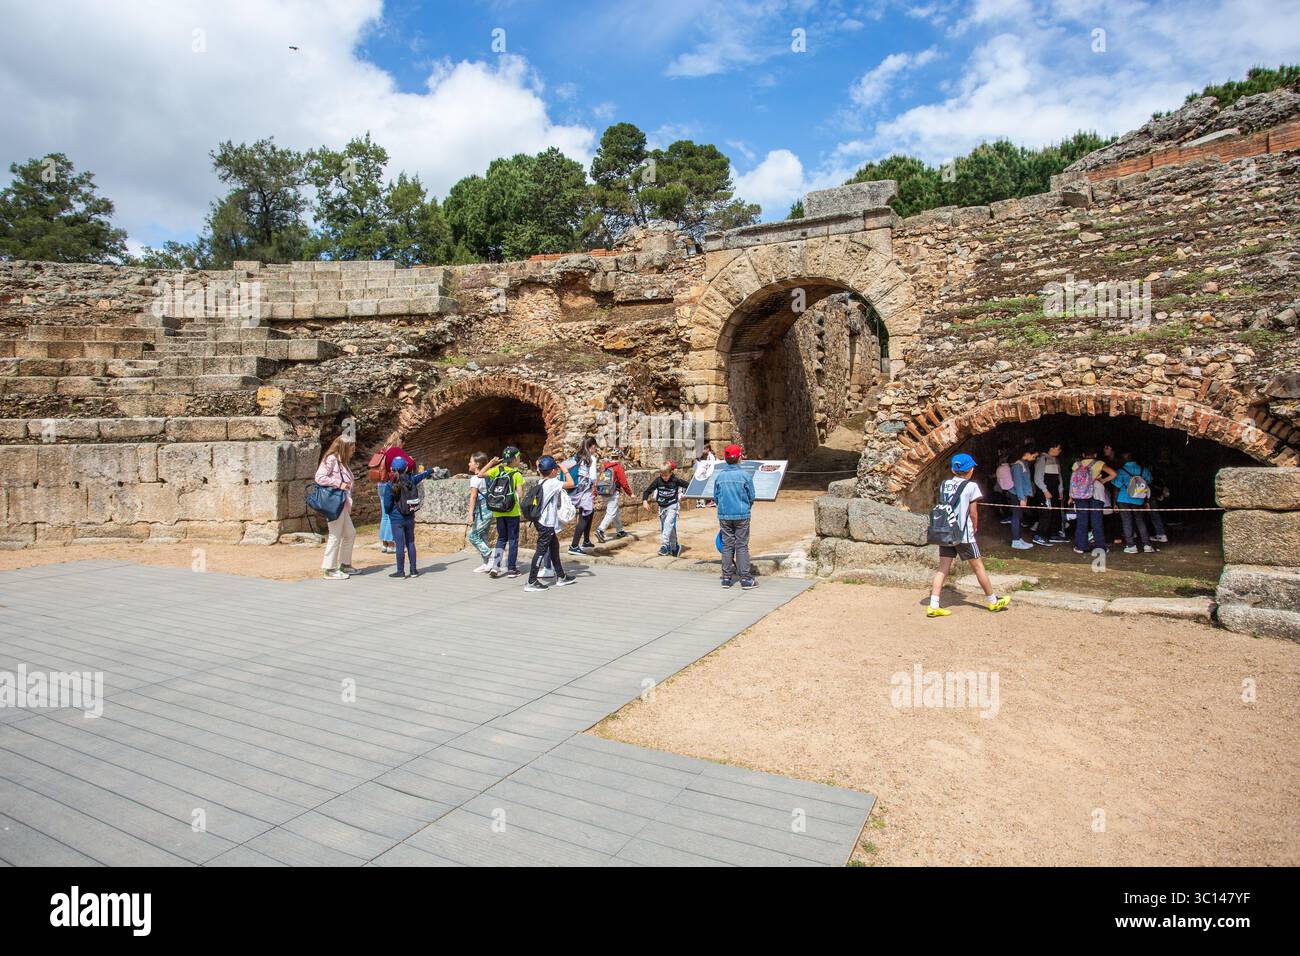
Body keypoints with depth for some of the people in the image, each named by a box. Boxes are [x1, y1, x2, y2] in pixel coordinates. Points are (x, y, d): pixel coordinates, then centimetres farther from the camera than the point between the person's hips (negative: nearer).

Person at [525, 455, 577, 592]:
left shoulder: (541, 482, 8)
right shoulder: (553, 483, -16)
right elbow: (571, 484, -21)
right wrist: (565, 470, -8)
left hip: (541, 520, 10)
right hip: (546, 523, -10)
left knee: (554, 546, 19)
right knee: (541, 550, -6)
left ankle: (561, 577, 29)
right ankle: (531, 582, -4)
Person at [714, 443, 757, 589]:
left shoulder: (719, 475, -2)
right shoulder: (745, 475, -8)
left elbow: (715, 497, 5)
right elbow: (752, 497, 0)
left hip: (724, 515, 2)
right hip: (742, 515, -2)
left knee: (727, 545, 10)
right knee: (742, 546, 3)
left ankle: (726, 578, 14)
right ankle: (745, 579, 4)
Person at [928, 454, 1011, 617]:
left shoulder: (944, 484, 6)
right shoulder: (971, 486, -8)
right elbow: (973, 513, -6)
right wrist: (975, 529, 10)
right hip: (963, 535, -4)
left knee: (942, 568, 4)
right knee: (978, 566, 11)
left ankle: (934, 605, -4)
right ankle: (993, 601, 27)